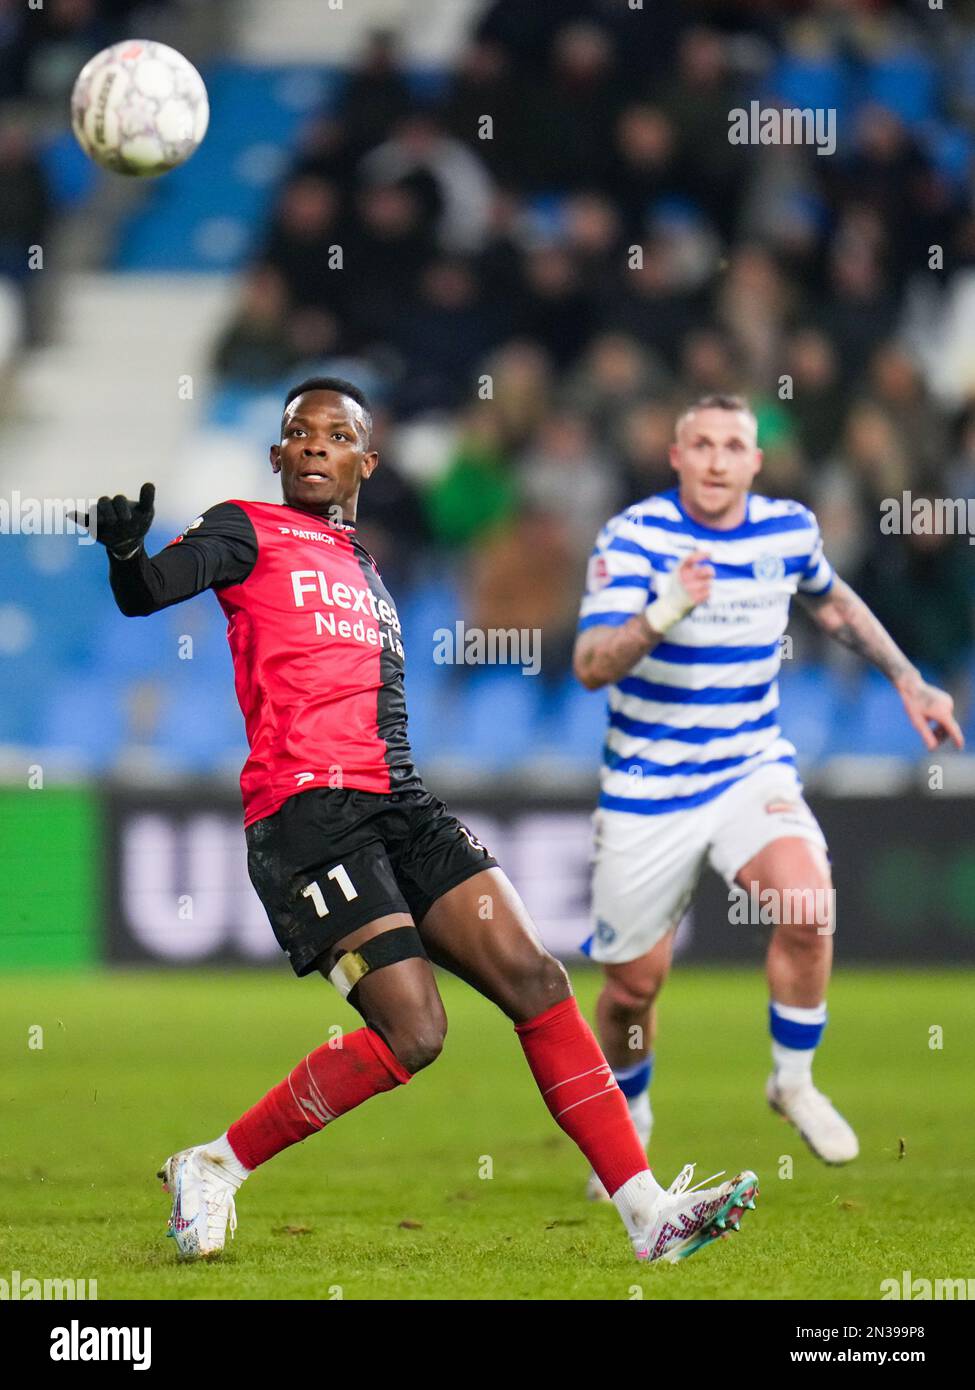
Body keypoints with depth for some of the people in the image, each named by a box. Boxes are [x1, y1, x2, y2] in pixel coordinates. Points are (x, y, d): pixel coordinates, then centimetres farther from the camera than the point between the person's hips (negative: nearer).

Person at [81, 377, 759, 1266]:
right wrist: (125, 552, -35)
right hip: (306, 808, -7)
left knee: (535, 980, -4)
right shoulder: (249, 533, 4)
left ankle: (648, 1212, -4)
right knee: (412, 1032, -19)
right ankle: (212, 1170, -4)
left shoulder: (366, 568, 25)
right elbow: (146, 593, -14)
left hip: (396, 803, 7)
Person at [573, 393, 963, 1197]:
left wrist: (908, 681, 18)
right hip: (648, 791, -2)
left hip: (753, 773, 2)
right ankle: (627, 1119, 37)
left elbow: (834, 603, 22)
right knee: (634, 983, 5)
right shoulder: (635, 536, -15)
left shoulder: (789, 530, -2)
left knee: (808, 909, -25)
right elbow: (591, 666, -25)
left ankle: (795, 1083, -1)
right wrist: (665, 611, -42)